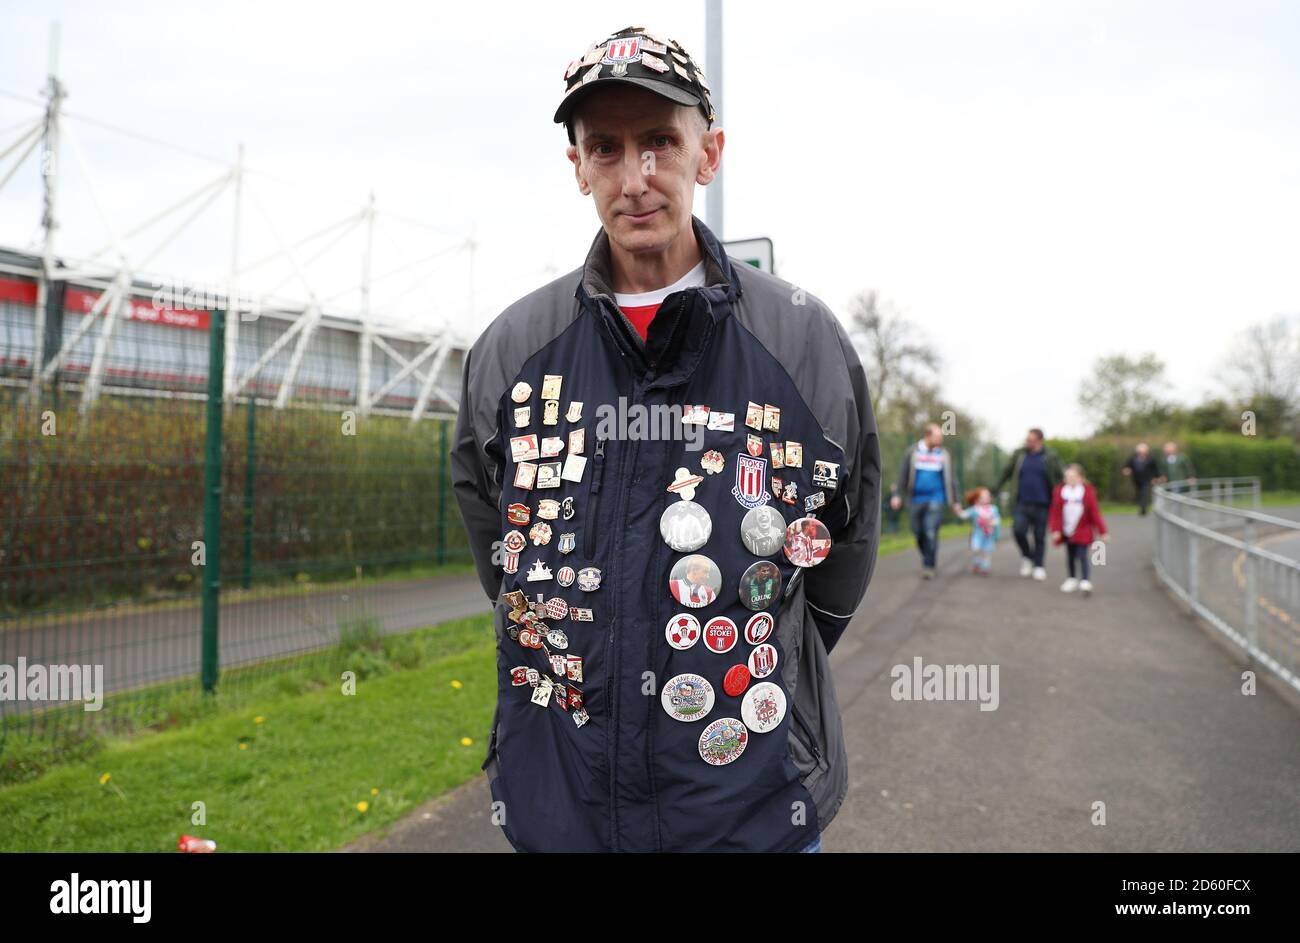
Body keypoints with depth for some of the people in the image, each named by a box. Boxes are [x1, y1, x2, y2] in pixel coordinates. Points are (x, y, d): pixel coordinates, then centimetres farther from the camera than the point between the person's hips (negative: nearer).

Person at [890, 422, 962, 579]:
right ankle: (927, 559, 30)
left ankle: (929, 566, -4)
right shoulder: (912, 452, 2)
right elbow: (903, 474, 3)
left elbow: (950, 478, 10)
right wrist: (897, 495, -3)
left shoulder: (943, 454, 4)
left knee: (931, 533, -11)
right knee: (918, 533, 8)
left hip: (935, 500, -1)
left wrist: (954, 502, 11)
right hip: (917, 500, 1)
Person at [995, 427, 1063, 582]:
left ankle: (1038, 566, 19)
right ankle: (1027, 557, 13)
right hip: (1022, 504, 1)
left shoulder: (1050, 457, -2)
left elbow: (1058, 479, 4)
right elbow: (1007, 472, 14)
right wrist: (997, 488, 13)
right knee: (1018, 530, -14)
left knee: (1040, 536, 4)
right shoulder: (1019, 454, 4)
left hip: (1041, 504, -1)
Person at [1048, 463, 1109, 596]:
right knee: (1070, 557, 16)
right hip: (1067, 532, 3)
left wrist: (1102, 532, -4)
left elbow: (1095, 513, -6)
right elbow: (1055, 512, -5)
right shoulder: (1060, 491, -7)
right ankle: (1071, 579, 30)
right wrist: (1055, 530, -12)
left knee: (1082, 556, -9)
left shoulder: (1088, 492, -9)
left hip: (1083, 533, -3)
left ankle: (1085, 582, -8)